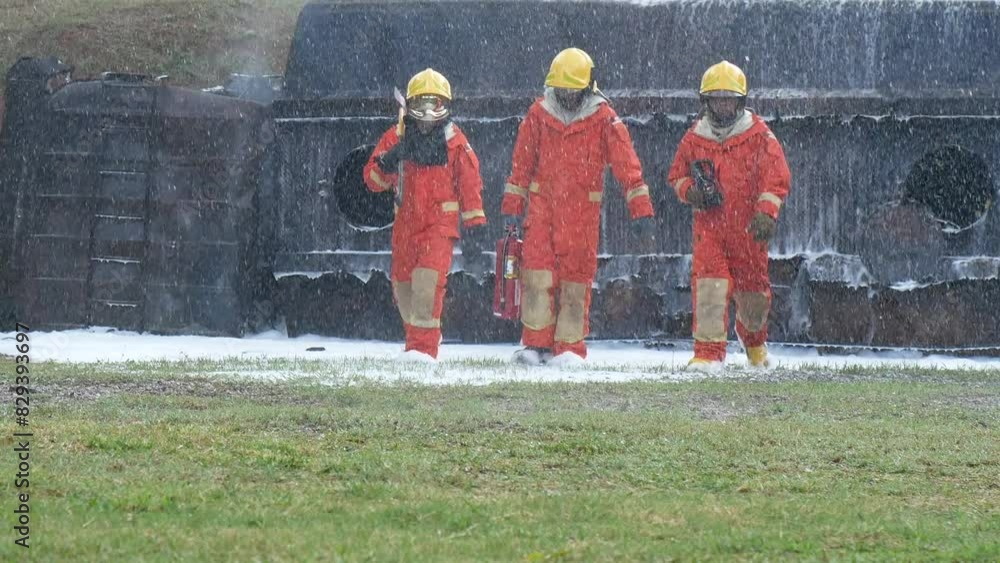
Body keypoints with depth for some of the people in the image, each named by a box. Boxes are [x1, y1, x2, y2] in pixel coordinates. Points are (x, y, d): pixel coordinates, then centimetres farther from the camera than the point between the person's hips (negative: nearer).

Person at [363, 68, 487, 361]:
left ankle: (424, 346, -21)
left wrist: (475, 221, 1)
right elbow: (373, 180, 3)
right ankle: (417, 334, 35)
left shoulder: (456, 142, 0)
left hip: (440, 222, -4)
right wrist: (386, 164, -19)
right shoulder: (396, 137, 4)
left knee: (428, 279, -20)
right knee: (403, 284, 11)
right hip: (405, 223, 4)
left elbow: (470, 183, 5)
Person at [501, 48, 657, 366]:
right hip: (543, 205, 2)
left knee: (577, 276, 0)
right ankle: (536, 343, 0)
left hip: (583, 209, -2)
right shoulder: (539, 113, 3)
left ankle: (570, 346, 7)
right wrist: (512, 206, 7)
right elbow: (522, 163, 10)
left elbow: (627, 165, -6)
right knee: (536, 273, -7)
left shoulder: (603, 119, -4)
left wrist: (641, 212, -12)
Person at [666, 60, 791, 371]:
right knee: (709, 283, -18)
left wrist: (766, 211, -22)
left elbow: (777, 176, -8)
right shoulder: (694, 138, 5)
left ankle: (753, 336, 43)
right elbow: (677, 174, 17)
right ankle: (709, 351, -16)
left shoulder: (759, 136, -3)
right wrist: (690, 190, -7)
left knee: (752, 292, 10)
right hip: (709, 225, 1)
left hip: (748, 228, -1)